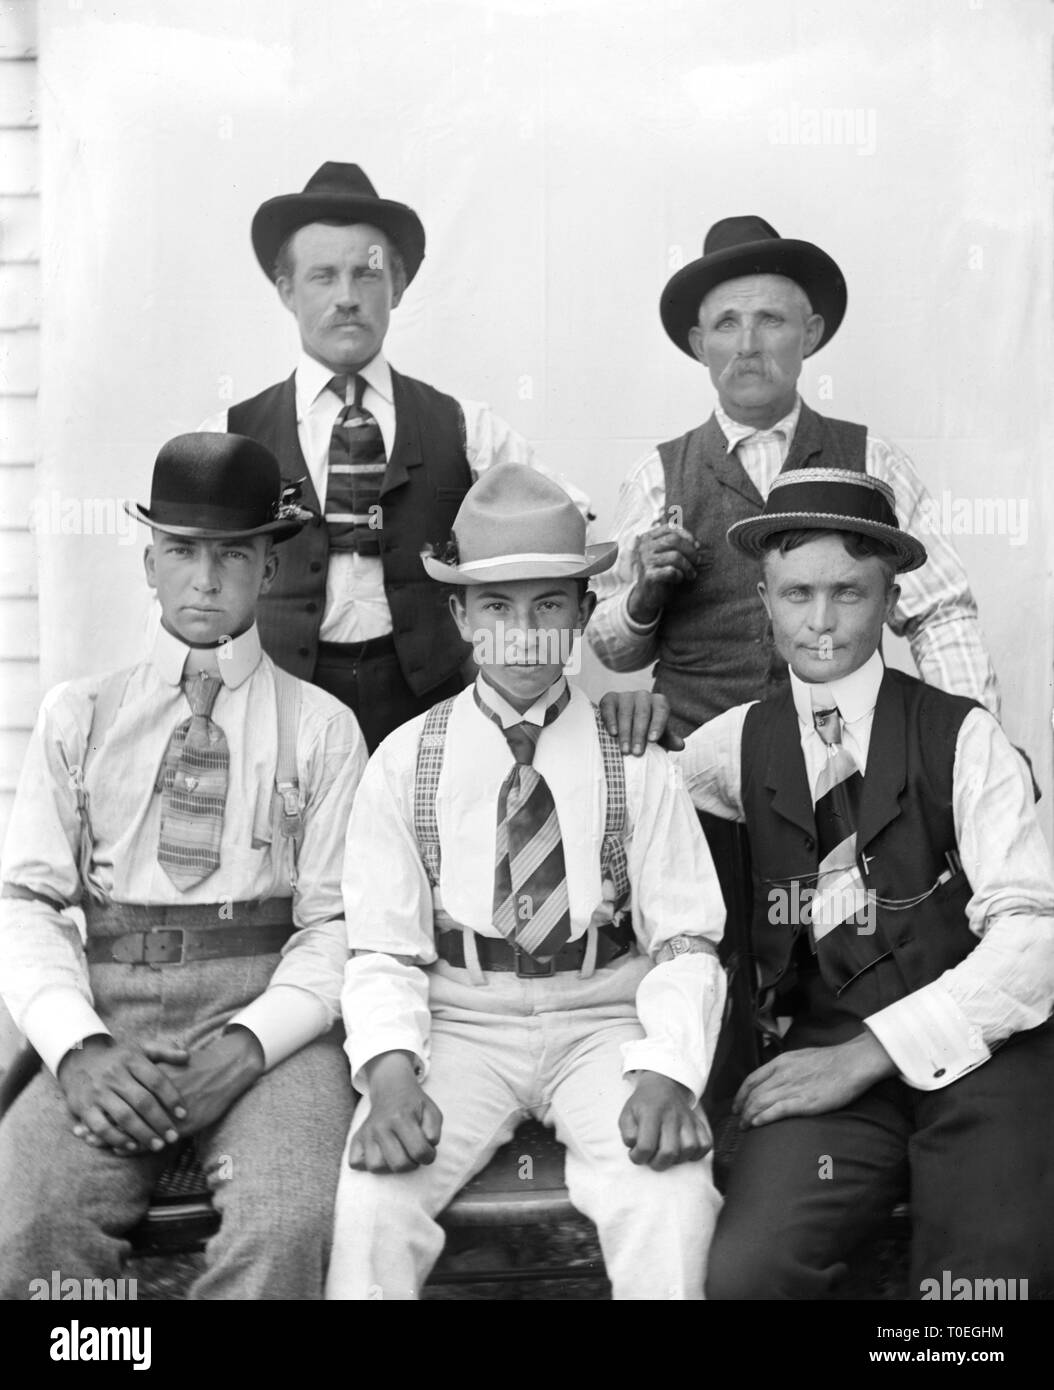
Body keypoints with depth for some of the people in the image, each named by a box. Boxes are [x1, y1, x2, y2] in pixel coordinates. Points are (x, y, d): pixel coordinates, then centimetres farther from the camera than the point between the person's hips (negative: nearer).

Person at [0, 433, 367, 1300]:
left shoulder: (322, 726, 9)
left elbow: (341, 925, 4)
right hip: (111, 1017, 1)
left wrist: (246, 1044, -13)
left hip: (270, 1024, -1)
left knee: (287, 1227, -30)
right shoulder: (79, 716, 15)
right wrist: (79, 1046, -10)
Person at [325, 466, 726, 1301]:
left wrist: (667, 1072, -21)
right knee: (372, 1200, -27)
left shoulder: (634, 761, 2)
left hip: (603, 1020, 0)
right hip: (460, 1023, 0)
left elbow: (685, 943, -2)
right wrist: (390, 1069, -20)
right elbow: (383, 950, 0)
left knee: (671, 1194, -29)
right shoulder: (405, 762, 3)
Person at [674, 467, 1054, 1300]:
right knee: (744, 1271, -25)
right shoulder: (740, 742, 12)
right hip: (827, 1058, 1)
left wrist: (867, 1053, -12)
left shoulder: (964, 737, 4)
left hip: (979, 1052, -1)